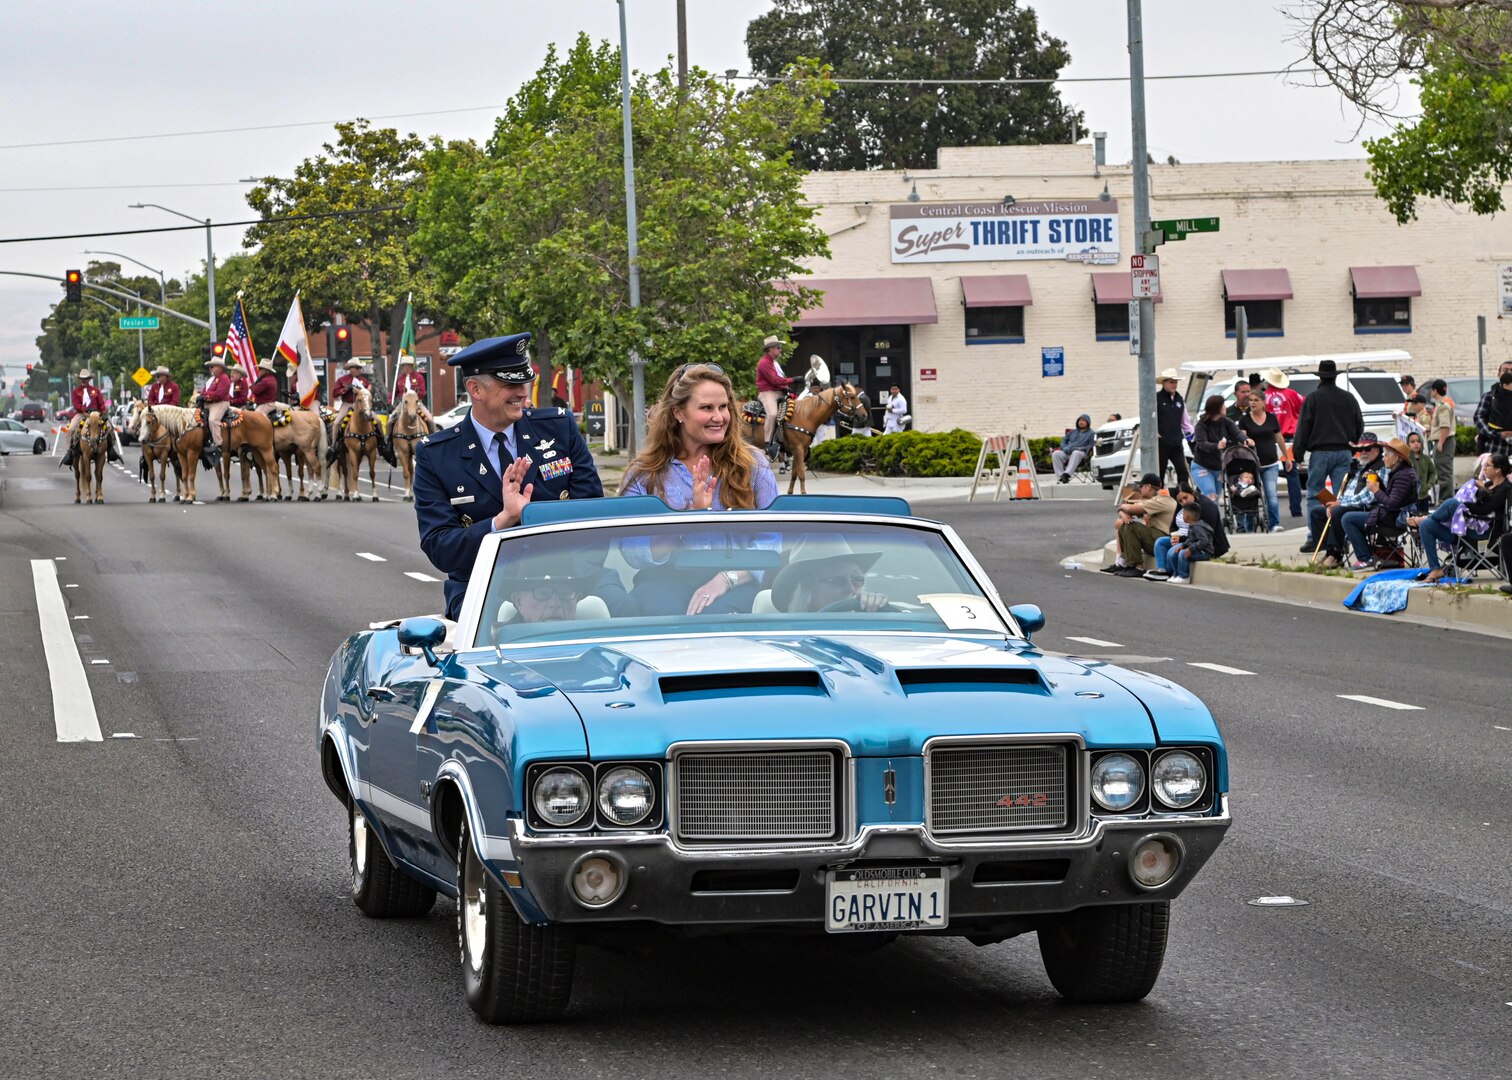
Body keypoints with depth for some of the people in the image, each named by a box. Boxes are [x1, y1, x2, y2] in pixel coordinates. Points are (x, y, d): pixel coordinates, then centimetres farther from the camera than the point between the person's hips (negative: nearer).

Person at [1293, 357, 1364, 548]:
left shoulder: (1313, 398, -5)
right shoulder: (1349, 398, 9)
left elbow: (1303, 427, -5)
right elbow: (1360, 425, 17)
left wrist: (1298, 452, 0)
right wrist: (1353, 443, 29)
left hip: (1320, 452, -4)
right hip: (1343, 452, 4)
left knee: (1315, 495, 2)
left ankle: (1315, 538, -4)